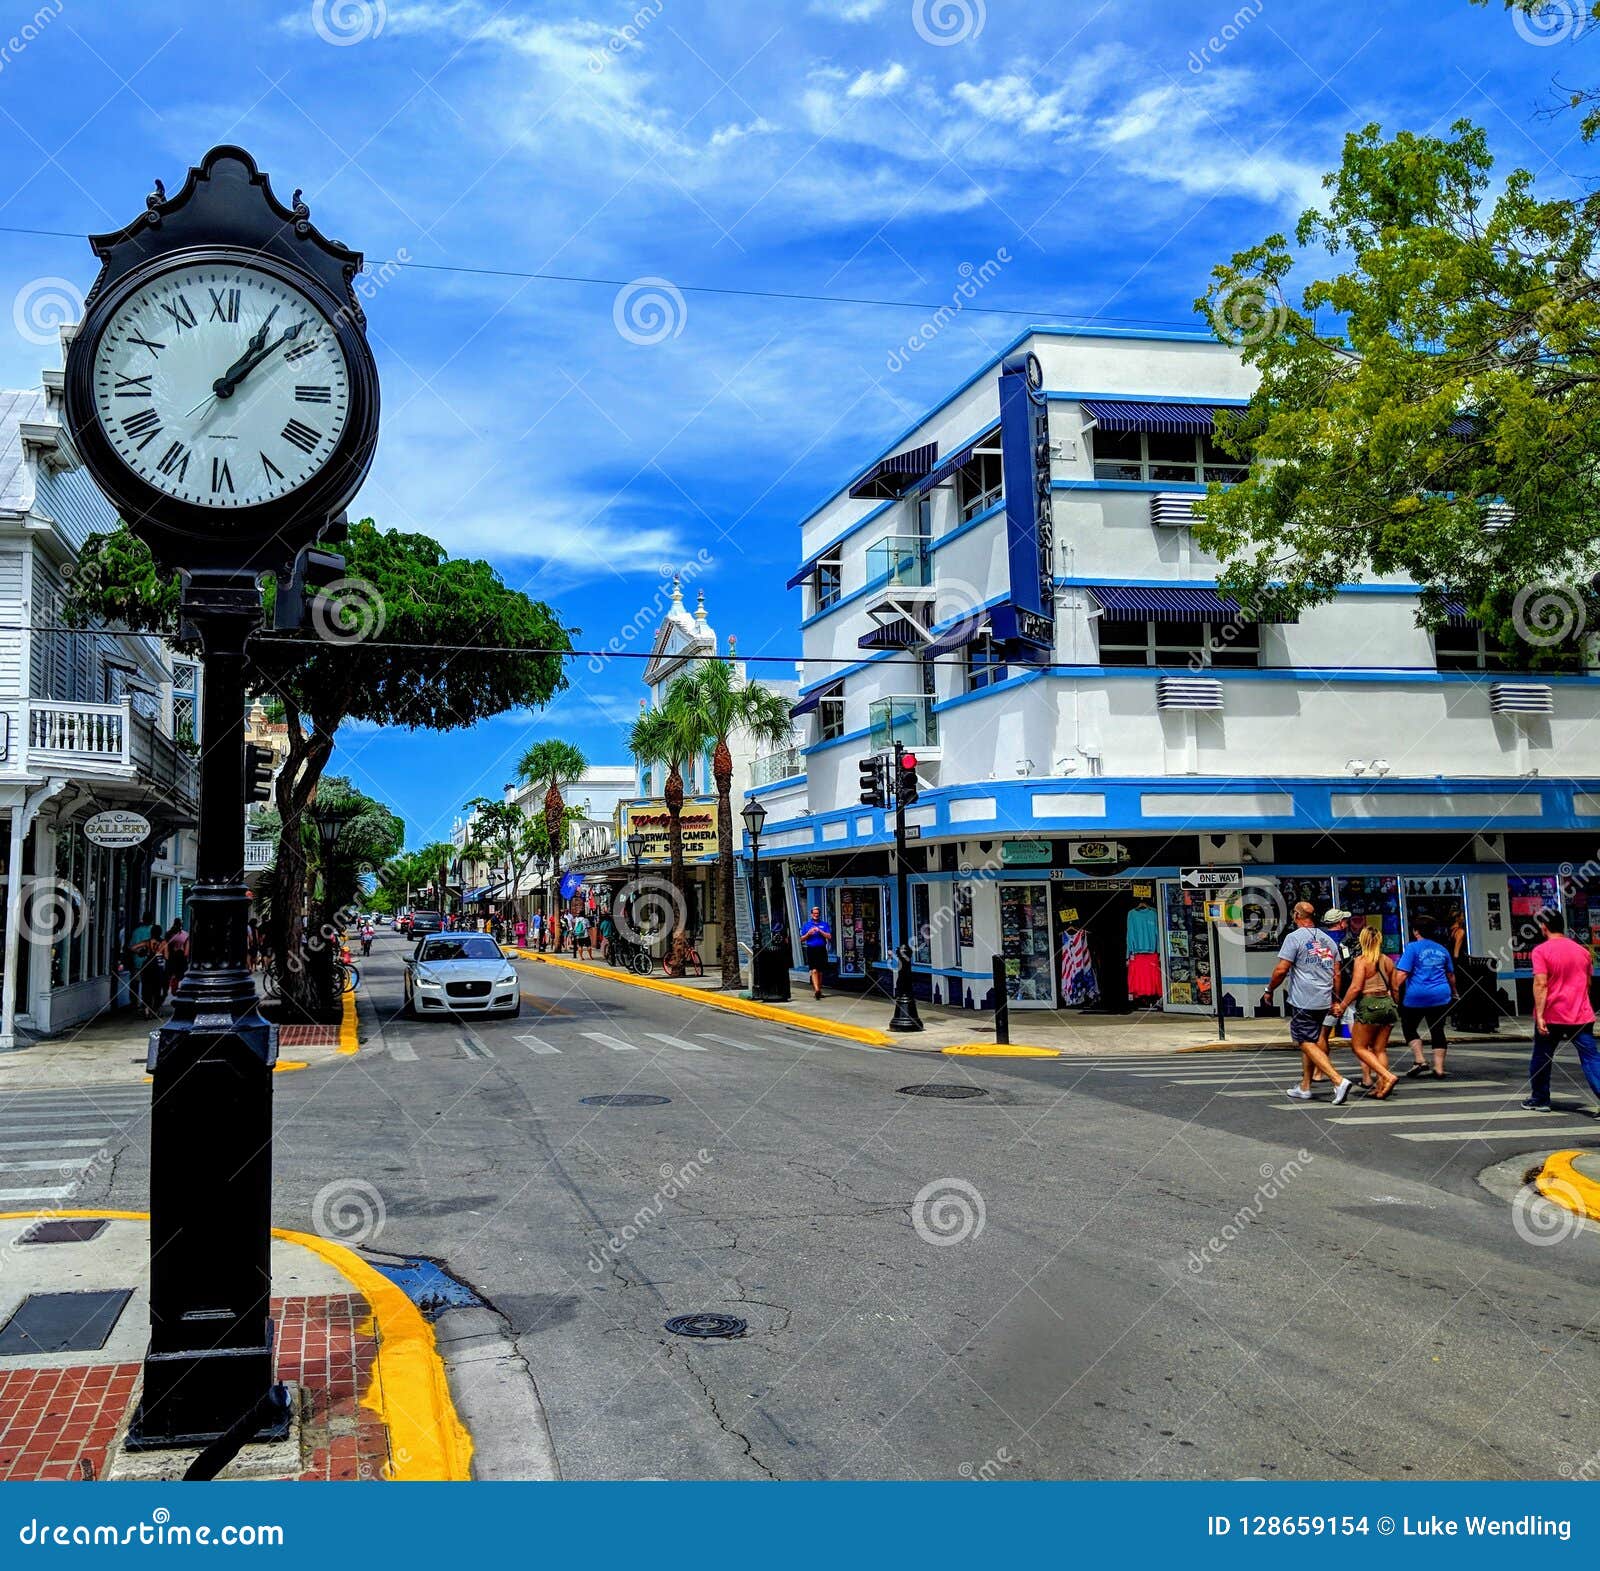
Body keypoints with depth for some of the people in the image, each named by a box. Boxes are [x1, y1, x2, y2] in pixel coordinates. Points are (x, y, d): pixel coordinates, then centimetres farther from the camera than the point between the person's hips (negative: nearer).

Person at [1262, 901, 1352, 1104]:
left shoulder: (1295, 938, -8)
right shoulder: (1328, 940, 13)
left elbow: (1281, 969, -13)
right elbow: (1337, 974, 14)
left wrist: (1268, 990, 0)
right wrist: (1336, 1000, 21)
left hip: (1303, 1001, -7)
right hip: (1324, 1001, 7)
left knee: (1308, 1044, -5)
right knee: (1309, 1042, 17)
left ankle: (1339, 1081, -18)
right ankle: (1304, 1088, 22)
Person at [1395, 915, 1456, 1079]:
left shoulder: (1412, 948, -5)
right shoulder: (1442, 949, 12)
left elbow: (1401, 973, -14)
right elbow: (1451, 975, 26)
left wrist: (1395, 990, -8)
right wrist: (1454, 992, 40)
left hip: (1416, 996, -4)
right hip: (1441, 996, 4)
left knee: (1409, 1028, 12)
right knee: (1437, 1031, 7)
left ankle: (1420, 1060, -1)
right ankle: (1439, 1069, 5)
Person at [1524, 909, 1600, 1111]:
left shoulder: (1541, 950, -8)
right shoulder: (1582, 950, 7)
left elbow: (1541, 984, -17)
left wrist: (1539, 1016, -19)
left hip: (1551, 1017, -3)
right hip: (1581, 1016, 3)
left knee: (1541, 1058, 14)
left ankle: (1539, 1100, 24)